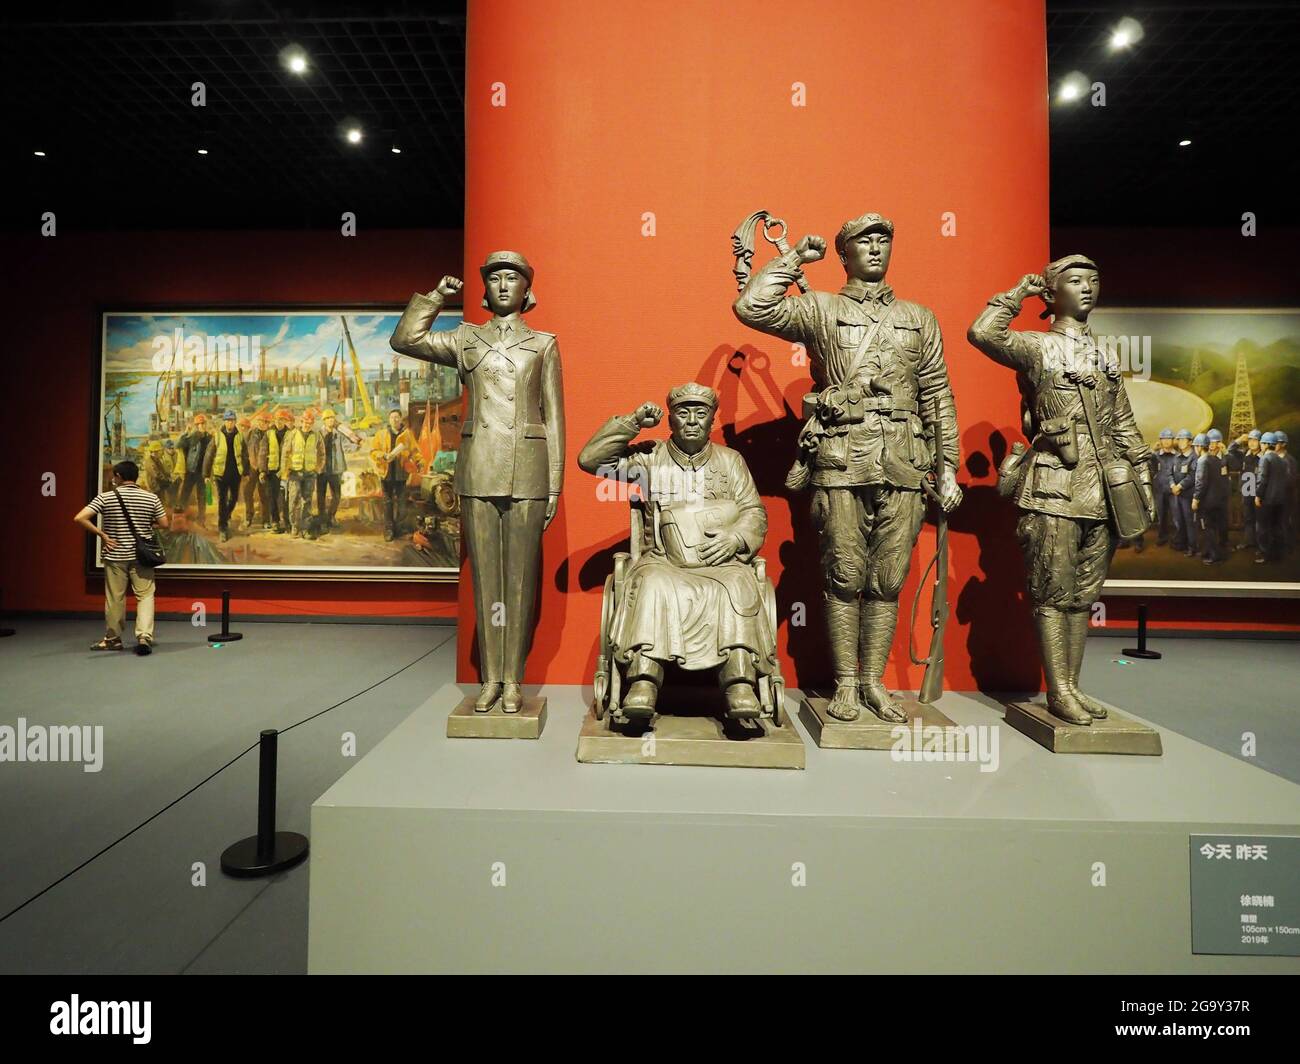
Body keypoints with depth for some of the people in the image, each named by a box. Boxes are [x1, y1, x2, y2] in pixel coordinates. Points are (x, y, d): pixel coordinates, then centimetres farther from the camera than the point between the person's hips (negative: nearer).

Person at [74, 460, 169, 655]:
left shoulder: (106, 497, -6)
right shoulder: (152, 498, -3)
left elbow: (79, 518, -13)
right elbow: (165, 524, 0)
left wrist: (102, 534, -5)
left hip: (115, 556, 0)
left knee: (114, 599, 11)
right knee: (145, 596, 3)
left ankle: (113, 639, 25)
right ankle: (144, 636, -13)